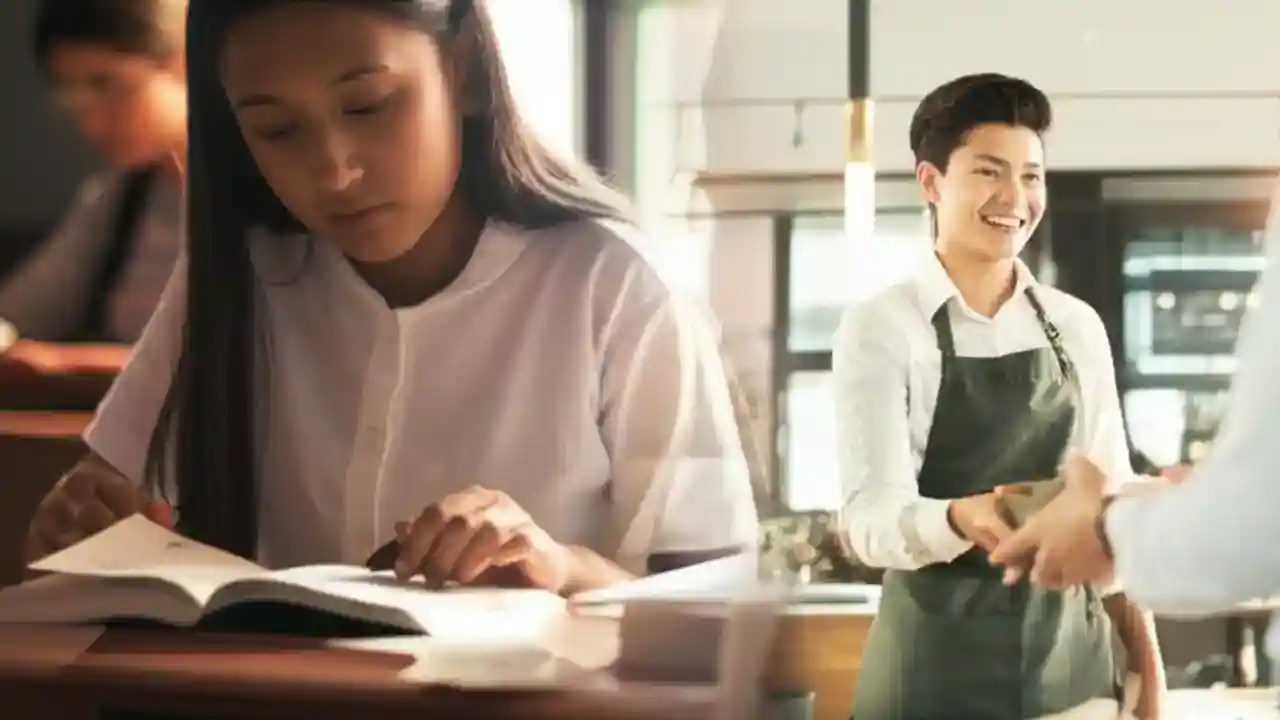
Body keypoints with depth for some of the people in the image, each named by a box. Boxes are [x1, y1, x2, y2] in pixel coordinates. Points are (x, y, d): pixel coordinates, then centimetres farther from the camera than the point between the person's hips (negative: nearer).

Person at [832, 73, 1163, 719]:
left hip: (1071, 666, 4)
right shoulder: (881, 326, -6)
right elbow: (871, 519, -16)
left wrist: (1146, 663, 4)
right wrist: (964, 518, -35)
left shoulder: (1077, 327, 8)